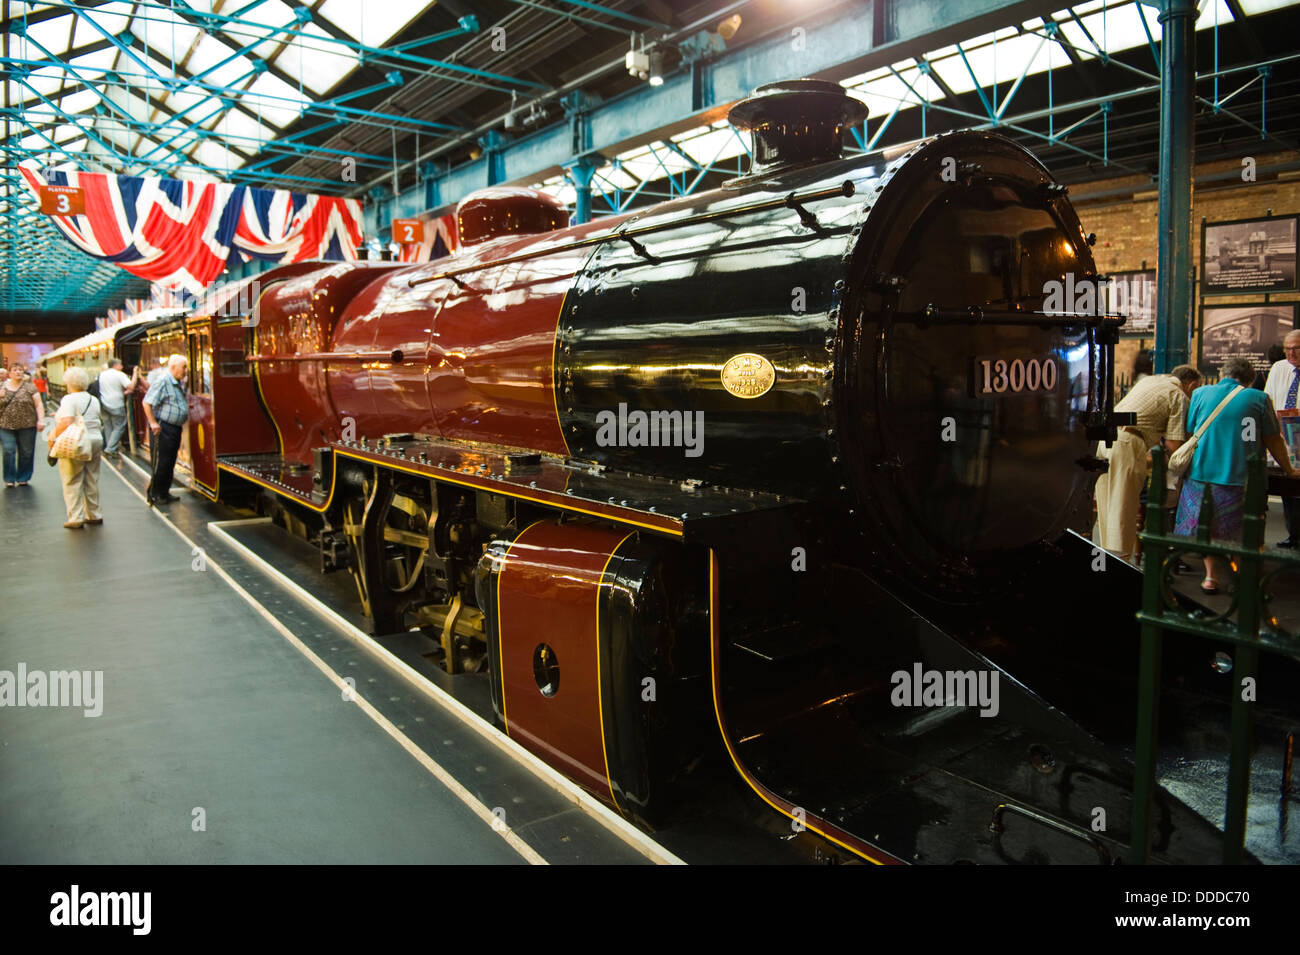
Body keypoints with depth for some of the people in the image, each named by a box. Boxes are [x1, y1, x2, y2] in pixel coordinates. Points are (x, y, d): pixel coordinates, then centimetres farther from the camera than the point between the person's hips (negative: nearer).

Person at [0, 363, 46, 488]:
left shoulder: (30, 387, 2)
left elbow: (38, 404, -1)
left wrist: (41, 420, -12)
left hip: (27, 425, -1)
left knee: (26, 453, 5)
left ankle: (23, 478, 18)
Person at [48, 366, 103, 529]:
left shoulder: (69, 399, -10)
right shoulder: (94, 400, 12)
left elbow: (67, 422, -23)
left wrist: (53, 436, -9)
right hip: (95, 441, 7)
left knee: (72, 482, -1)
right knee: (92, 481, 14)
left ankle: (75, 518, -2)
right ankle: (93, 515, 19)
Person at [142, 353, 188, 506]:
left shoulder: (180, 383, 14)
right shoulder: (162, 382, -14)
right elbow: (147, 403, -16)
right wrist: (153, 423, -17)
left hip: (175, 428, 9)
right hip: (163, 428, -9)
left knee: (170, 462, 14)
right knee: (161, 463, -3)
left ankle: (164, 492, 23)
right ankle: (155, 495, 7)